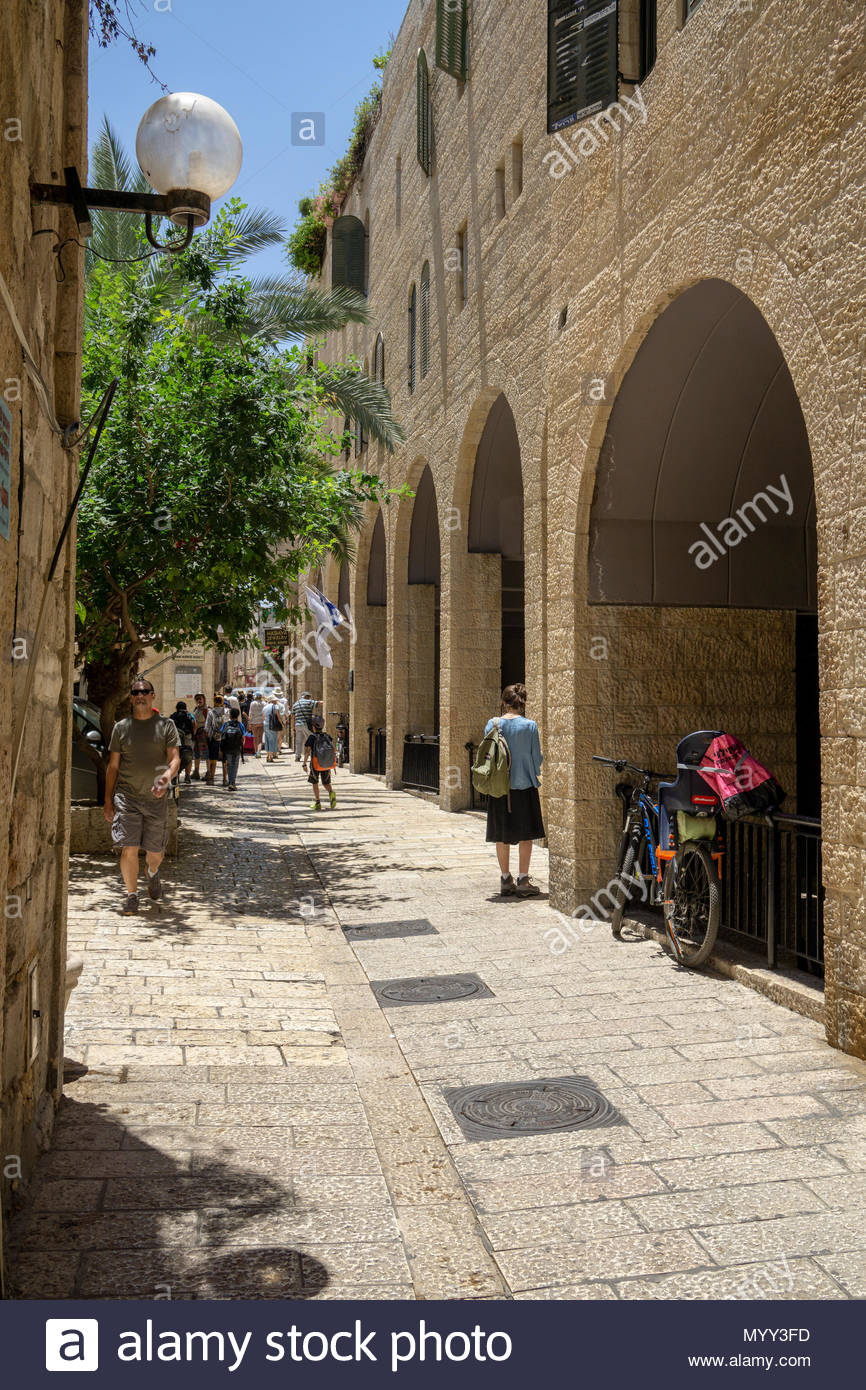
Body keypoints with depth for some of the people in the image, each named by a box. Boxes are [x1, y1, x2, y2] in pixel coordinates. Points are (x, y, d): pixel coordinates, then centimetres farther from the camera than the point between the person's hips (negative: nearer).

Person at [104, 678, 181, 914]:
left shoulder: (166, 725, 3)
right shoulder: (121, 727, 6)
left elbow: (175, 759, -4)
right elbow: (113, 766, 9)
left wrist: (166, 776, -26)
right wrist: (108, 800, 6)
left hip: (156, 798, 0)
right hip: (126, 796, 0)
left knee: (156, 851, 8)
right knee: (129, 849, -9)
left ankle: (152, 873, 42)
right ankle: (131, 895, 7)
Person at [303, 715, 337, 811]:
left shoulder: (312, 737, -9)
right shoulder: (328, 737, 2)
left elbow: (307, 751, -15)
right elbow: (333, 750, -2)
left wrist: (304, 764, -8)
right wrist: (334, 764, 5)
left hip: (316, 764, -3)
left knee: (315, 783, 16)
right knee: (326, 783, 15)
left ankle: (317, 803, 12)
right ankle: (331, 793, -18)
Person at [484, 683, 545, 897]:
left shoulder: (492, 724, -2)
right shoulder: (530, 726, -8)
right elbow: (537, 758, -3)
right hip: (524, 785, -2)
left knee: (502, 836, 10)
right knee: (525, 835, 6)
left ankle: (505, 880, 16)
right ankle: (523, 881, 5)